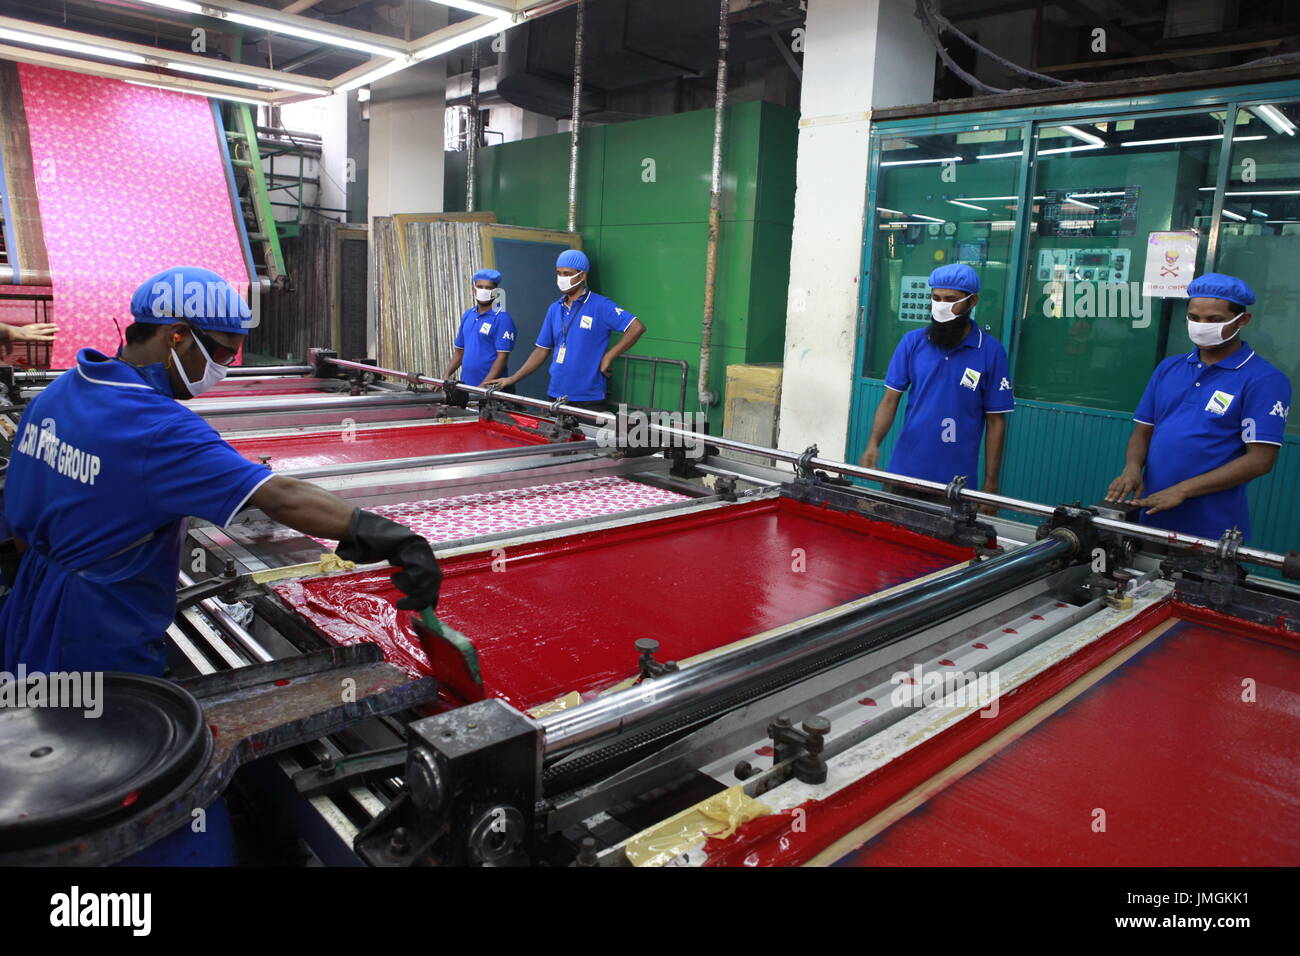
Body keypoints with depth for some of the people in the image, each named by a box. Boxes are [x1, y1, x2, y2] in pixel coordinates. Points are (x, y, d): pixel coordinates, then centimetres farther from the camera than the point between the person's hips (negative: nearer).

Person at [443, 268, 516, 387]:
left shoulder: (502, 319, -8)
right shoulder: (467, 315, 13)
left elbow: (502, 357, -14)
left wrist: (483, 386, -21)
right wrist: (446, 376, 5)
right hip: (466, 385, 6)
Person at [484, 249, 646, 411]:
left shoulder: (601, 306, -7)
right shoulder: (554, 309, 11)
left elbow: (637, 328, -15)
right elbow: (542, 350, 14)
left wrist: (608, 356, -15)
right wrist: (512, 379, 6)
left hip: (588, 399, -5)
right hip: (556, 395, 5)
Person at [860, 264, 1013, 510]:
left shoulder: (991, 351, -4)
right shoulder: (912, 342, 1)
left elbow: (996, 421, -1)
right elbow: (891, 399, 1)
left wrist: (990, 485, -3)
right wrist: (873, 443, -17)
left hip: (956, 481, -2)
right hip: (904, 472, 2)